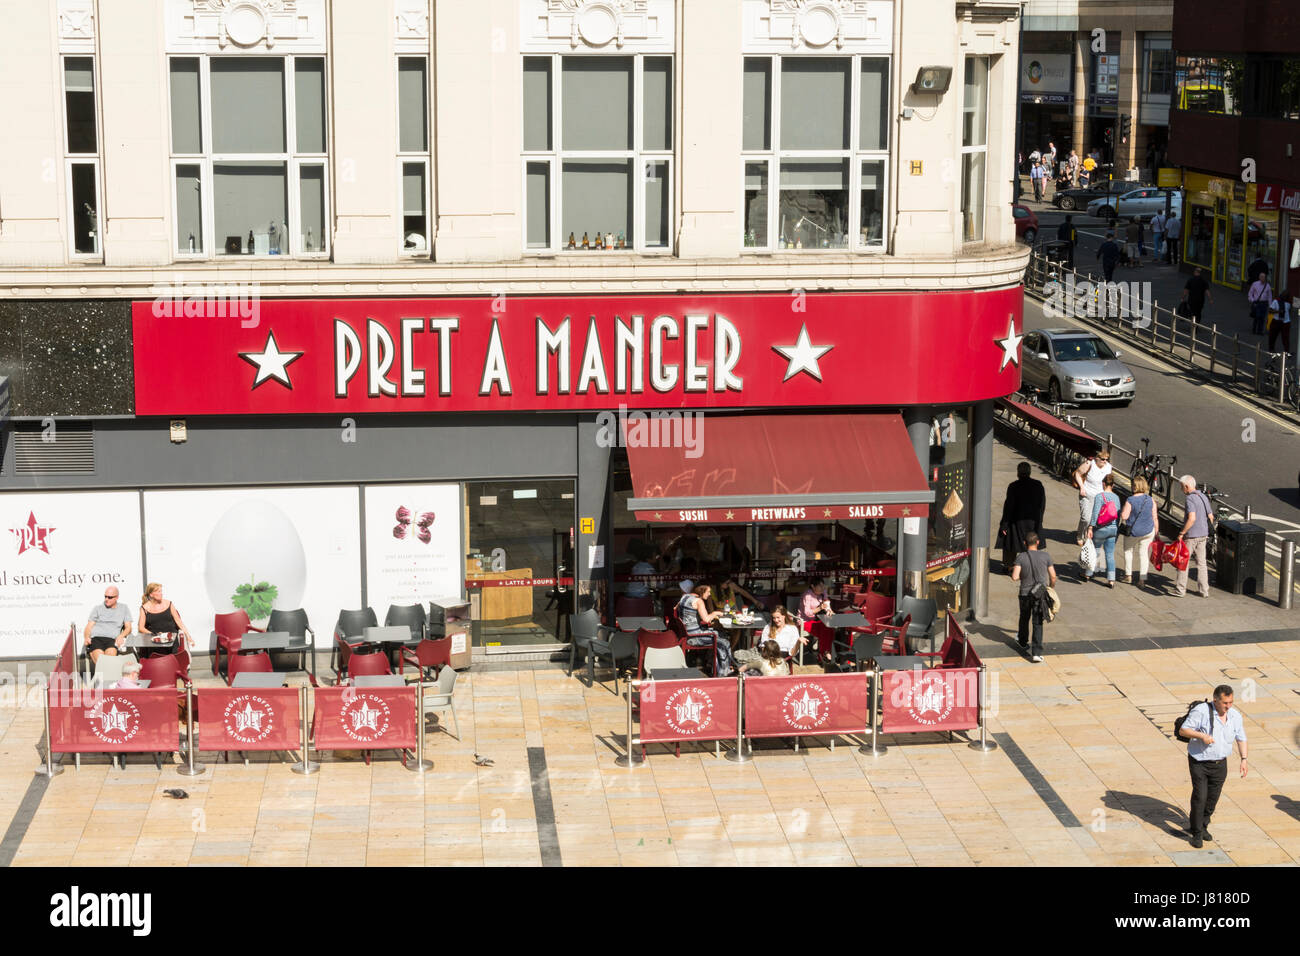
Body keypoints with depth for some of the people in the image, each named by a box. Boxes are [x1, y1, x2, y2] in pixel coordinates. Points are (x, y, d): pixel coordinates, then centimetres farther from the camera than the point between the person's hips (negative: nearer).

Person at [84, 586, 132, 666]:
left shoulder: (124, 608, 25)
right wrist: (87, 637, -3)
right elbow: (89, 626, 19)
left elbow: (128, 628, 19)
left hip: (112, 639, -1)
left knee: (111, 653, -39)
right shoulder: (97, 608, 26)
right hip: (95, 638, 1)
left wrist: (121, 636, -4)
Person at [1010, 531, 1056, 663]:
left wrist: (1021, 576, 5)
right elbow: (1053, 576, -2)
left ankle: (1023, 643, 44)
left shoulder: (1021, 557, -9)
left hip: (1025, 594, 0)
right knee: (1038, 623, 1)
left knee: (1024, 618, 24)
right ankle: (1036, 653, -9)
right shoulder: (1045, 556, -6)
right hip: (1041, 593, 0)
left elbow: (1015, 577, -18)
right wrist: (1051, 588, 17)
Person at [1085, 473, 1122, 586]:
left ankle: (1088, 574, 26)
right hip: (1114, 529, 4)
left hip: (1102, 529, -4)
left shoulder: (1099, 496, -11)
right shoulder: (1116, 497, 6)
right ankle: (1111, 580, 1)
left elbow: (1095, 513, -17)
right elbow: (1118, 514, 10)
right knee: (1110, 554, 7)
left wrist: (1090, 527, -16)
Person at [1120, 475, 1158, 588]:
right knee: (1143, 553, 13)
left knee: (1128, 550, 22)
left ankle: (1128, 575, 27)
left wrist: (1121, 512, 2)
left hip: (1133, 532, -3)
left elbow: (1124, 516, -21)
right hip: (1148, 531, 3)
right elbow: (1154, 517, -1)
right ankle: (1142, 579, 9)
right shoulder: (1151, 500, -7)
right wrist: (1156, 532, 9)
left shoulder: (1130, 500, -19)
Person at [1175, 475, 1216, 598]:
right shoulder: (1204, 497, 9)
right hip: (1203, 535, 8)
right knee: (1201, 563, 13)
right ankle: (1205, 590, 14)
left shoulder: (1190, 499, -17)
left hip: (1191, 535, -8)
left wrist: (1182, 533, -21)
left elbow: (1191, 519, -28)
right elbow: (1211, 517, 13)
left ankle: (1181, 589, 10)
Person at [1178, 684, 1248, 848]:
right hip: (1199, 762, -4)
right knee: (1200, 797, -10)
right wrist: (1202, 736, -27)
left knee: (1212, 799, 11)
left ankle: (1203, 826, 33)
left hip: (1220, 764, 4)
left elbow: (1241, 739, 14)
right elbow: (1182, 731, -13)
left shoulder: (1235, 716, 0)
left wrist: (1244, 760, 5)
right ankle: (1197, 833, 4)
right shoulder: (1201, 711, -16)